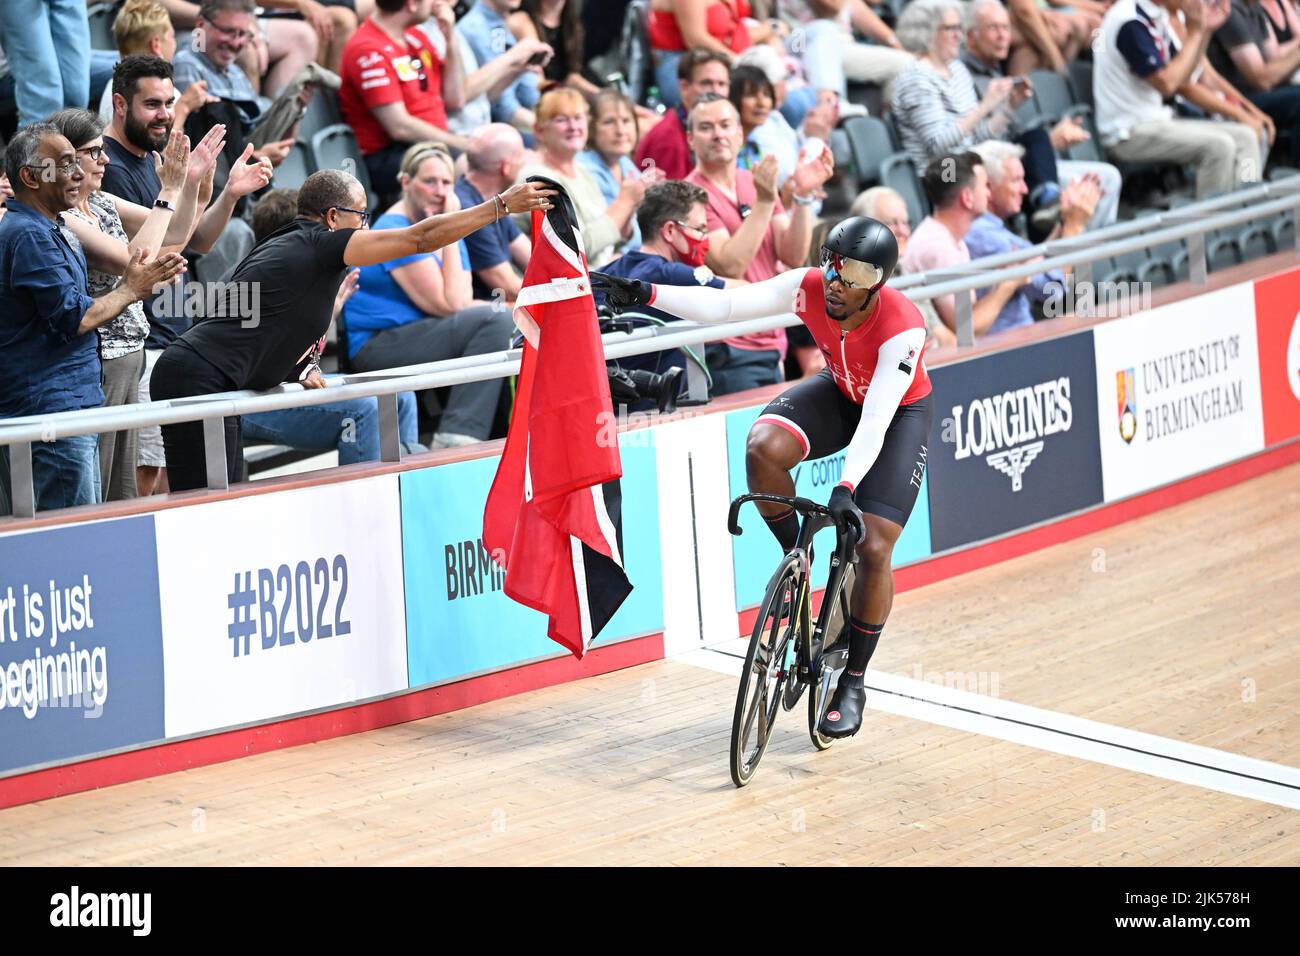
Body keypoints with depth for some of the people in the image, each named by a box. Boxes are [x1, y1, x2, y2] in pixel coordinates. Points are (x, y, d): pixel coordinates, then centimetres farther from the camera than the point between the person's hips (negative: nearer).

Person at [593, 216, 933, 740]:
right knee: (763, 447, -30)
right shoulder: (809, 288, -26)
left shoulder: (903, 328, -37)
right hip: (839, 391, 4)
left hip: (899, 412, -4)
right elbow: (725, 305, -26)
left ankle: (852, 682, 6)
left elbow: (877, 418, -41)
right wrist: (644, 294, -35)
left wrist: (846, 489, -52)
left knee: (872, 548, -13)